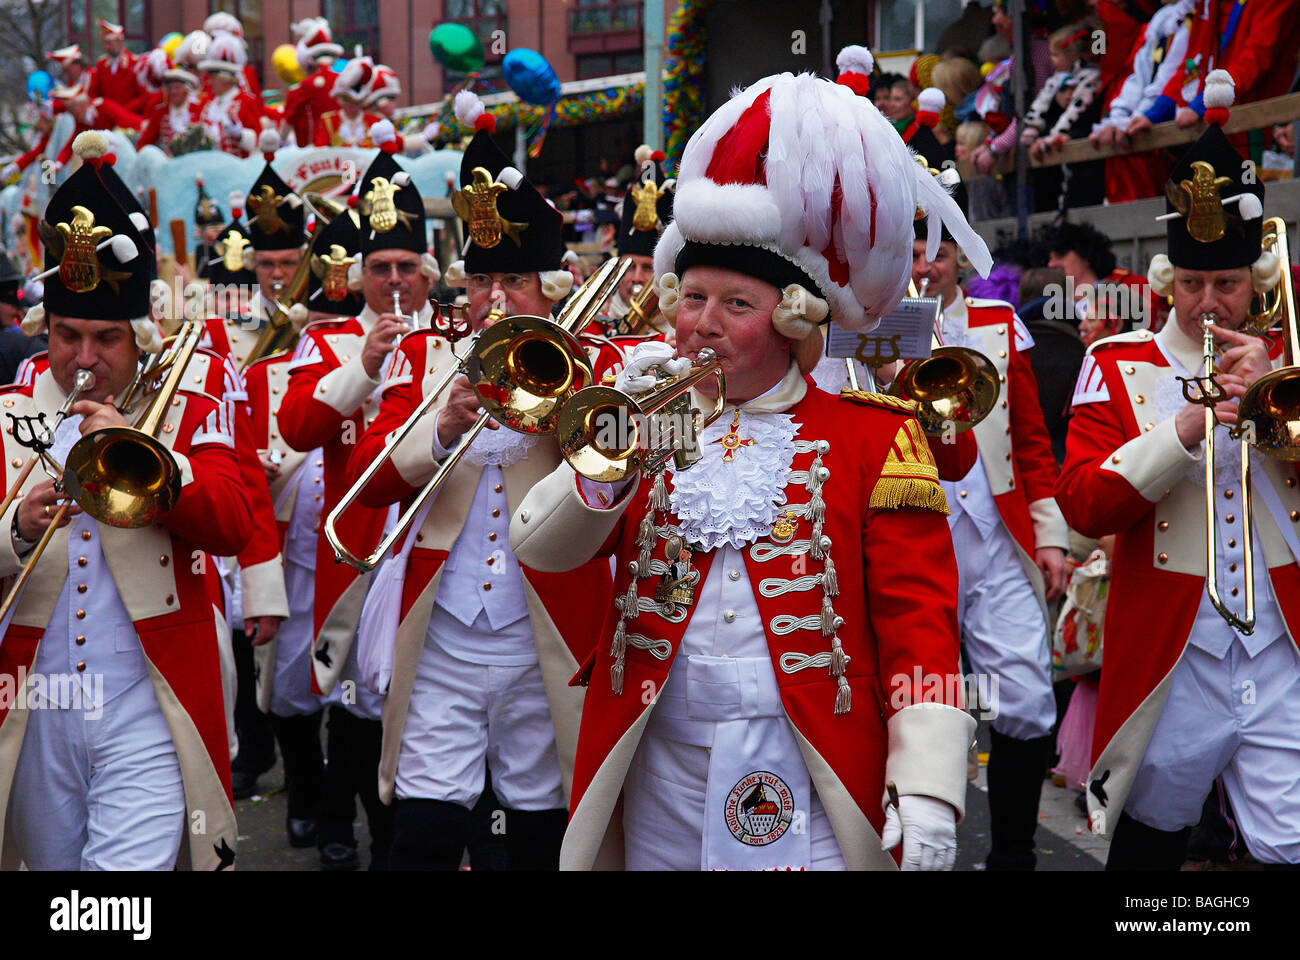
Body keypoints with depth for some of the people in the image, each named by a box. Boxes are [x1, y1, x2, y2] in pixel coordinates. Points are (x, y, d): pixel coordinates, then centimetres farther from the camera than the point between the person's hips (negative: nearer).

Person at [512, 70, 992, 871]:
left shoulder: (875, 434, 0)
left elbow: (919, 616, -5)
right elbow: (539, 550, -3)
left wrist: (928, 786, -14)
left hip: (809, 786, -3)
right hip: (658, 781, 3)